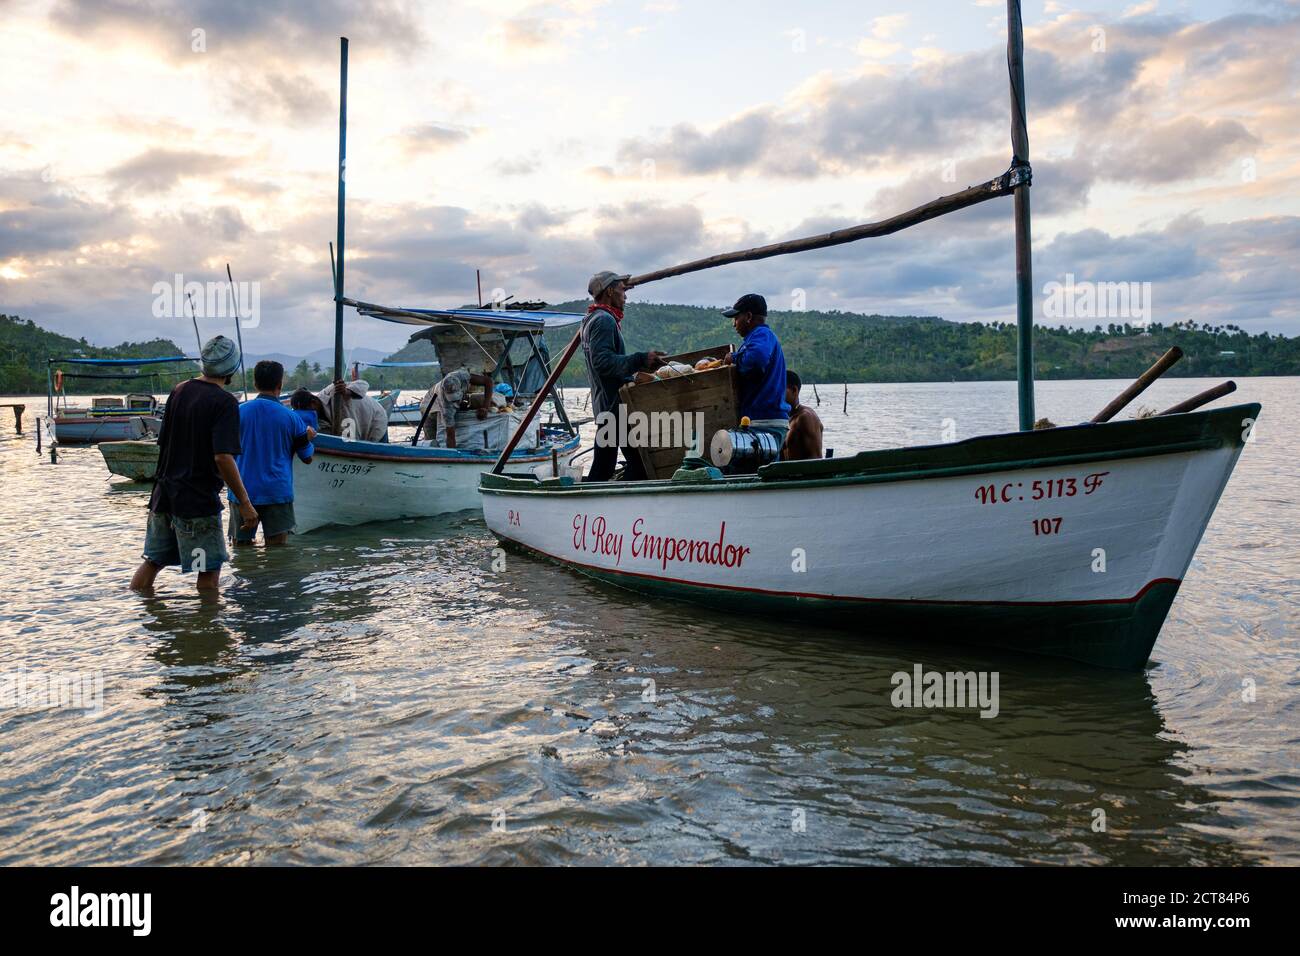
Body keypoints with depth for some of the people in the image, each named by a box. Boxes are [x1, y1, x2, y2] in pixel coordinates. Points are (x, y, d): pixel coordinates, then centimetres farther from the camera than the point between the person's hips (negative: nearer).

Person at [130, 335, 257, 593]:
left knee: (152, 561, 17)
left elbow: (162, 443, 16)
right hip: (199, 501, -8)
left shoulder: (178, 391, 9)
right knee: (210, 570, 1)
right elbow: (223, 457, -23)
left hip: (163, 495, 8)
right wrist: (244, 503, -19)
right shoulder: (224, 402, -14)